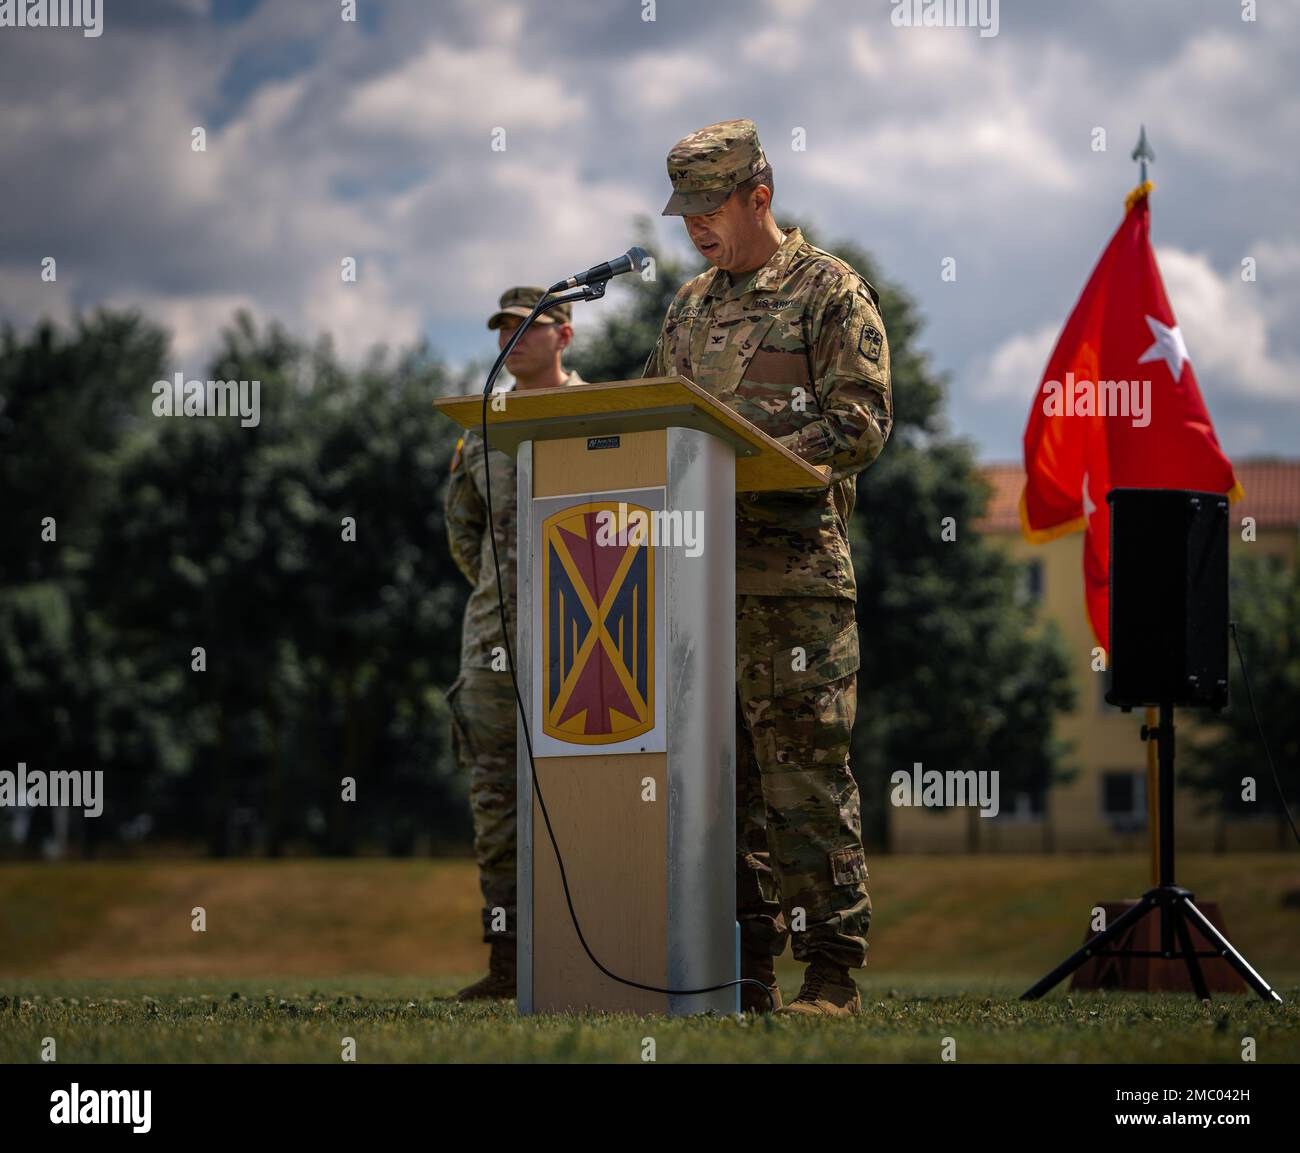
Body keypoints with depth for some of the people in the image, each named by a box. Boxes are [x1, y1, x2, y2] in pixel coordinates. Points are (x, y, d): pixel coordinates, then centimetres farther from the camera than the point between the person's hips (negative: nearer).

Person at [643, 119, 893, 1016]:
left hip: (794, 574, -7)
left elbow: (862, 423, -9)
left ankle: (833, 974, -4)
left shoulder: (831, 293, -1)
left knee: (806, 774, -8)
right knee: (722, 774, 7)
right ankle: (745, 967, 12)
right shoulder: (691, 308, 21)